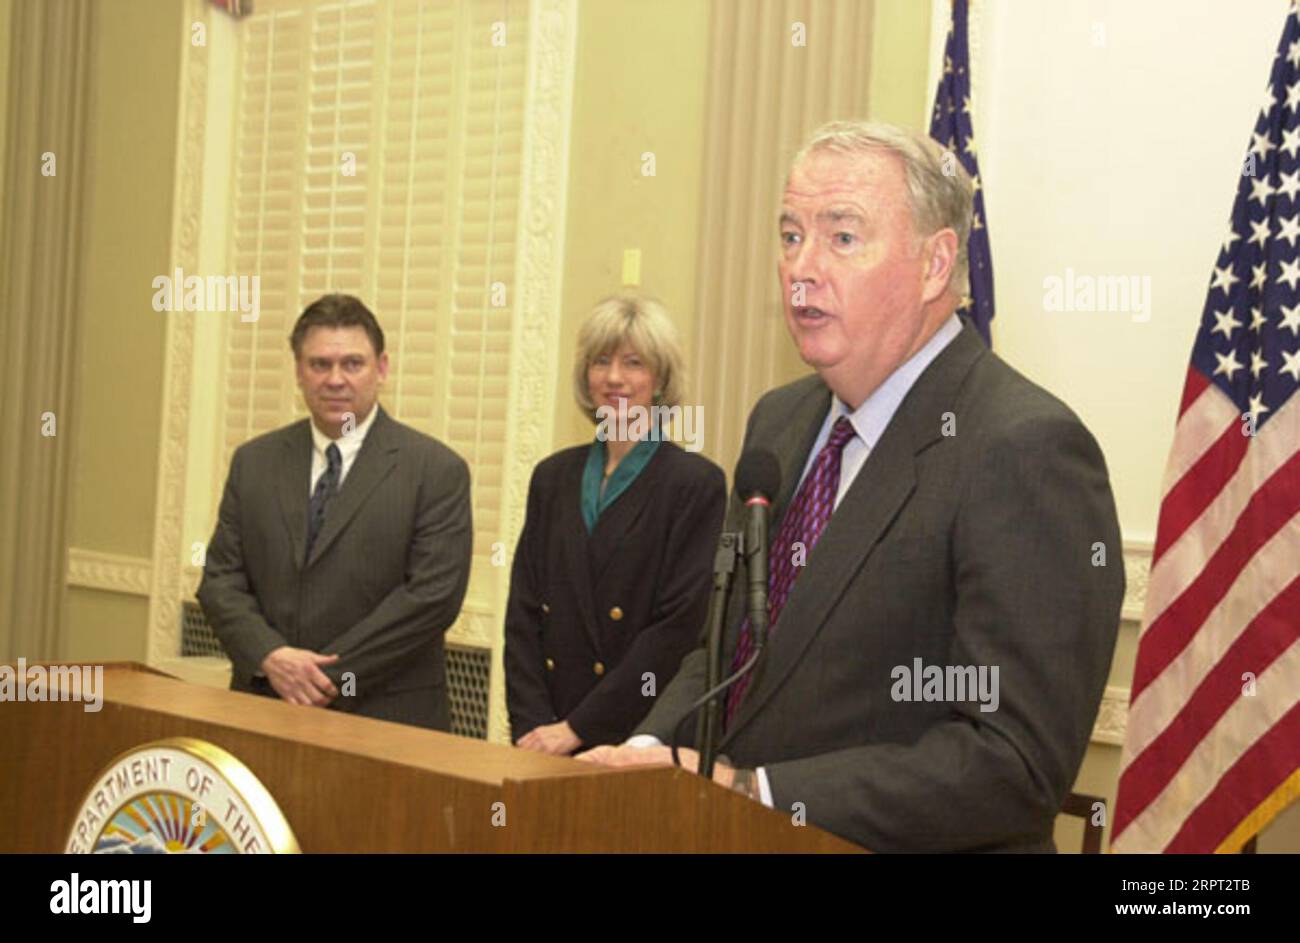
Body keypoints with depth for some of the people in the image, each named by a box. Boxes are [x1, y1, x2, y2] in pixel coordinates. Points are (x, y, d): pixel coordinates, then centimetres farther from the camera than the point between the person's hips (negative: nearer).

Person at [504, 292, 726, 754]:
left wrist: (577, 729, -12)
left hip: (640, 735, -4)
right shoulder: (553, 477, 10)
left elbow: (679, 626, -12)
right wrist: (531, 725, -6)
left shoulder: (696, 483, -6)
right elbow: (523, 614, 7)